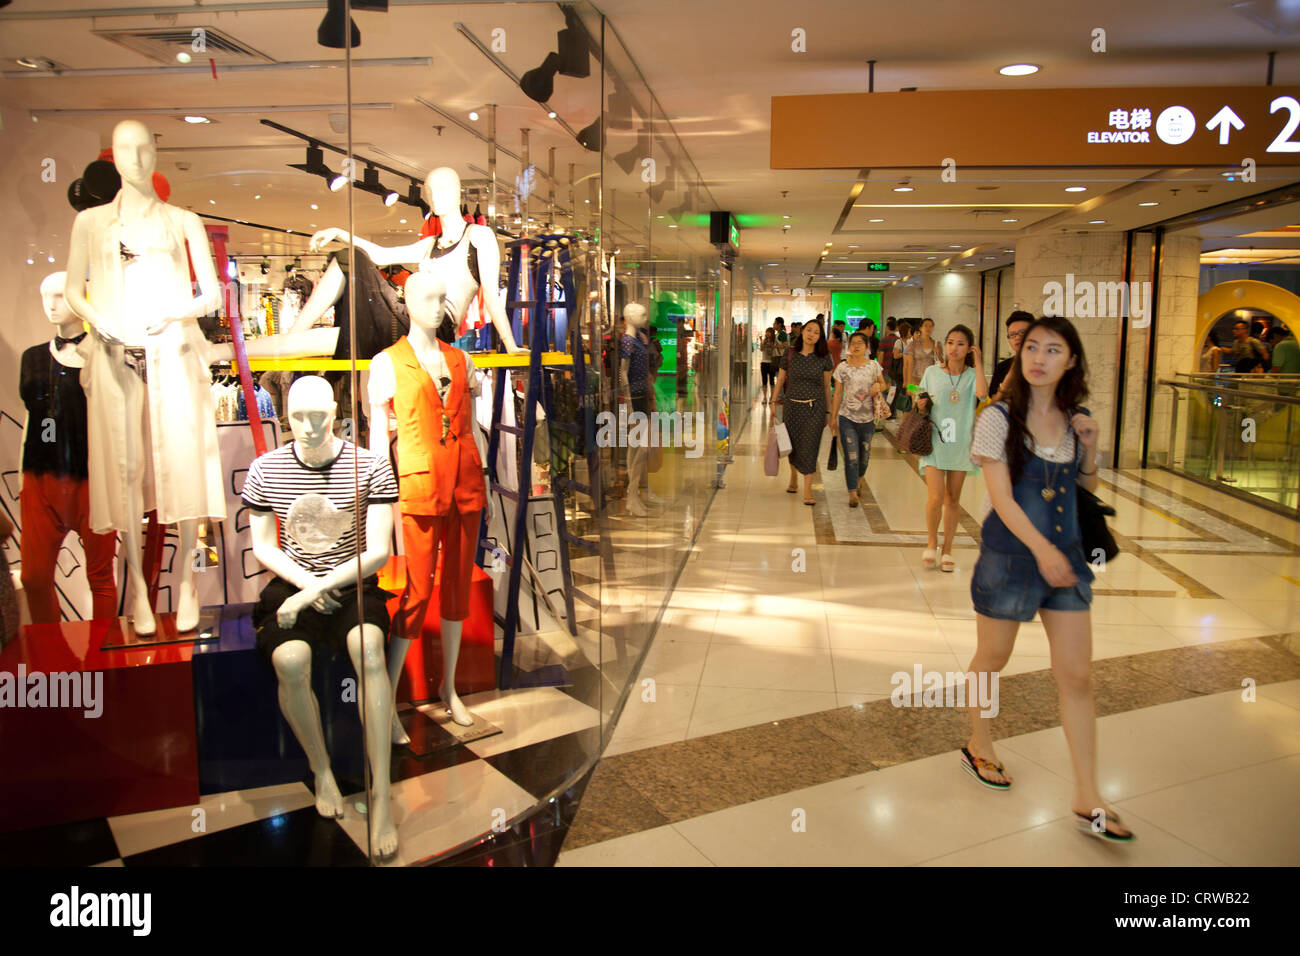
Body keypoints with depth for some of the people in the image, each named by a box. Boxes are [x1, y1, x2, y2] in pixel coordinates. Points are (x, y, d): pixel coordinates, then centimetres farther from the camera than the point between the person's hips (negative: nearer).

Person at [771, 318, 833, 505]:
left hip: (815, 407, -1)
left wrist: (828, 412, 7)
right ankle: (793, 479, 39)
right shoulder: (790, 355, 0)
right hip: (793, 405, 1)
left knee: (810, 446, -8)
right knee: (793, 445, 13)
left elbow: (827, 386, 6)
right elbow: (780, 381, 5)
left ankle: (807, 490, -2)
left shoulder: (824, 357, -1)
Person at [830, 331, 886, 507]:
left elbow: (883, 384, 14)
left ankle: (860, 478, 44)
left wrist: (878, 387, -10)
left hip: (868, 418, 2)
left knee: (864, 454, 14)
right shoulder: (842, 367, -2)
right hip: (847, 418, -2)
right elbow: (837, 394, 2)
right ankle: (852, 493, 1)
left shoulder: (874, 365, 2)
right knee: (851, 456, -6)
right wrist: (833, 417, 2)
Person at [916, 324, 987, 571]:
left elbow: (982, 394, -22)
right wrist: (920, 406, -9)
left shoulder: (973, 375, 0)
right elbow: (922, 405, 14)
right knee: (936, 498, -12)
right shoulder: (932, 372, 3)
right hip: (935, 442, -1)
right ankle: (931, 543, 12)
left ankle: (947, 549, 23)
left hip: (961, 445, 1)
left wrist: (978, 362, -16)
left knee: (953, 499, 9)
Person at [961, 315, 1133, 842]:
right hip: (1009, 556, -4)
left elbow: (1088, 486, 16)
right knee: (991, 661, 13)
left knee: (1077, 677, 3)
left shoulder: (1074, 419, 6)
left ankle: (1088, 801, 11)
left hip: (1065, 558, 4)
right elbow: (1001, 494, -17)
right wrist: (1041, 547, -29)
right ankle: (979, 747, 38)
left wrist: (1090, 445, -3)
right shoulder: (1000, 418, -9)